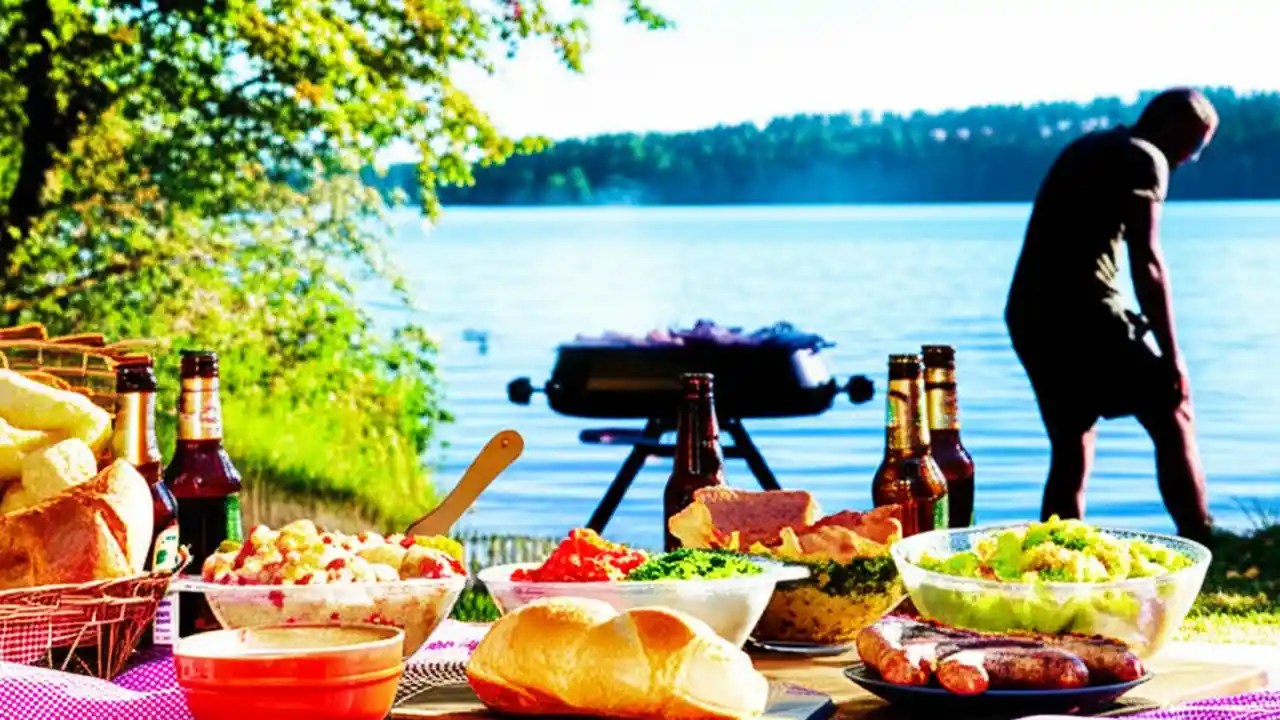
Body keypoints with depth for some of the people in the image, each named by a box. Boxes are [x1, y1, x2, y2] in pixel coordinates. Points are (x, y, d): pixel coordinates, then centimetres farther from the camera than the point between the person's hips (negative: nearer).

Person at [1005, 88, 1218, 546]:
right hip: (1081, 310, -8)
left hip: (1028, 313, 8)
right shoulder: (1145, 158, -2)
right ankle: (1201, 549, -3)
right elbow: (1147, 264, -10)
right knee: (1172, 418, 1)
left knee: (1072, 450, 13)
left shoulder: (1088, 148, 24)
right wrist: (1171, 355, -10)